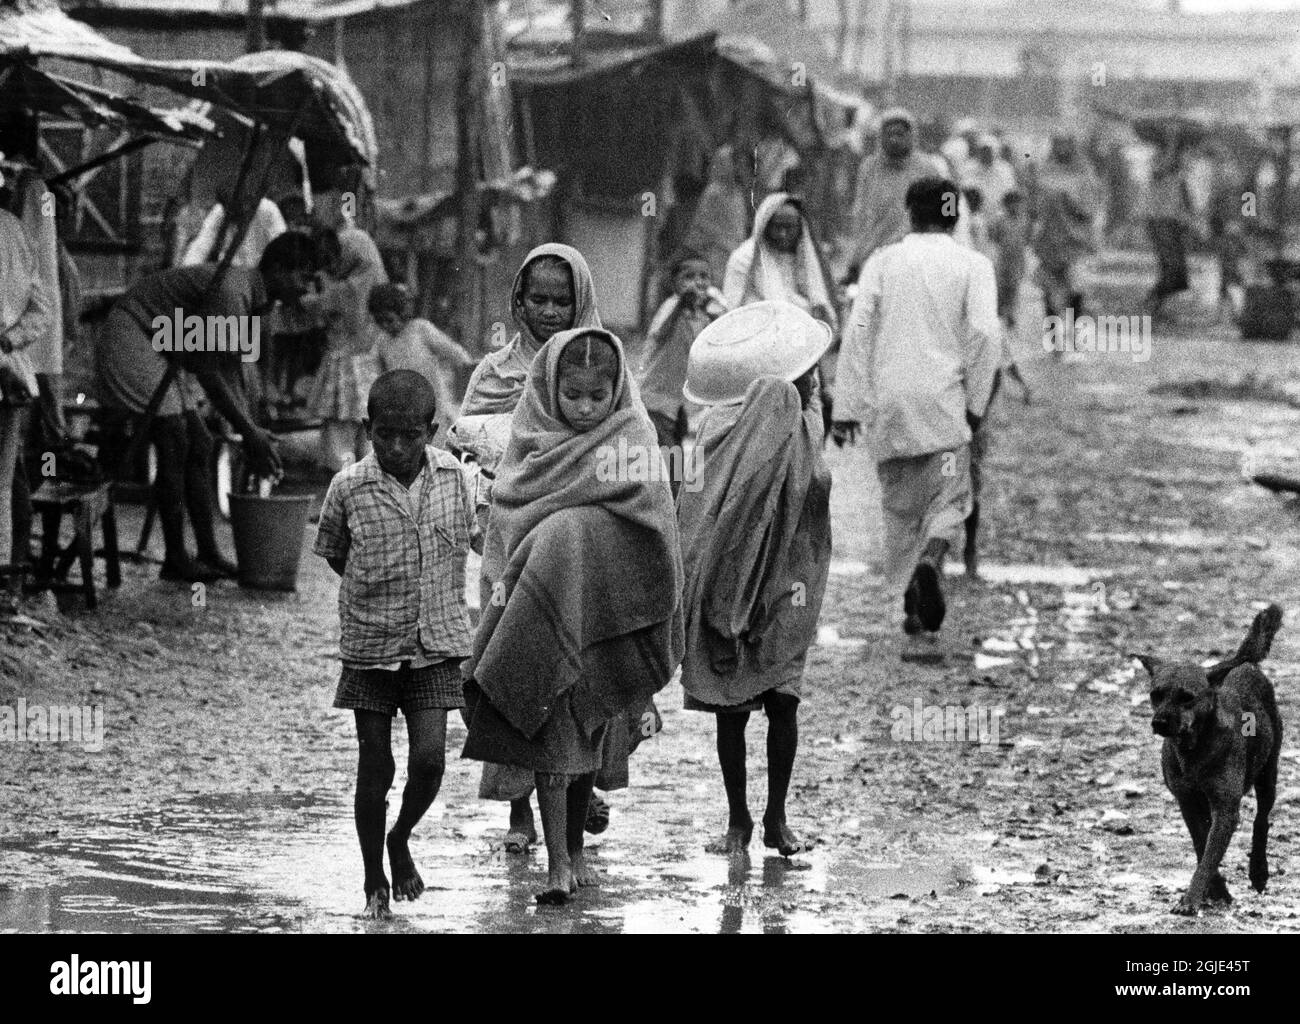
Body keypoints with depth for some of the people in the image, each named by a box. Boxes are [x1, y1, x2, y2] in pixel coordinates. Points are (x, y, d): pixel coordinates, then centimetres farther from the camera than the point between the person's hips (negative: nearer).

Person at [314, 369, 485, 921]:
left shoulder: (453, 475, -3)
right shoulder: (349, 487, -10)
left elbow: (474, 535, 13)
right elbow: (333, 553, 5)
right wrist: (374, 594, 2)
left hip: (435, 646, 1)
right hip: (370, 646, -1)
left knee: (429, 757, -9)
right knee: (375, 766, 2)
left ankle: (401, 839, 20)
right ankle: (375, 882, 17)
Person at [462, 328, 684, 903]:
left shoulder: (631, 440, -3)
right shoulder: (530, 438, 1)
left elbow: (651, 530, -6)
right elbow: (505, 515, 5)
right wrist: (503, 579, -5)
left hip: (603, 608, 0)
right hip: (538, 607, 0)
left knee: (587, 736, 11)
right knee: (550, 732, -6)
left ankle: (575, 849, 26)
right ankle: (557, 863, -7)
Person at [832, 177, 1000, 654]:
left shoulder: (883, 262, 6)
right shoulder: (972, 266, 1)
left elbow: (857, 332, 0)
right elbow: (984, 333, -10)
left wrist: (849, 408, 1)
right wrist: (976, 401, -1)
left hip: (888, 400, 2)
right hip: (943, 399, -2)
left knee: (900, 504, 13)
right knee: (949, 497, 1)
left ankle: (912, 609, 10)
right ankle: (930, 561, -29)